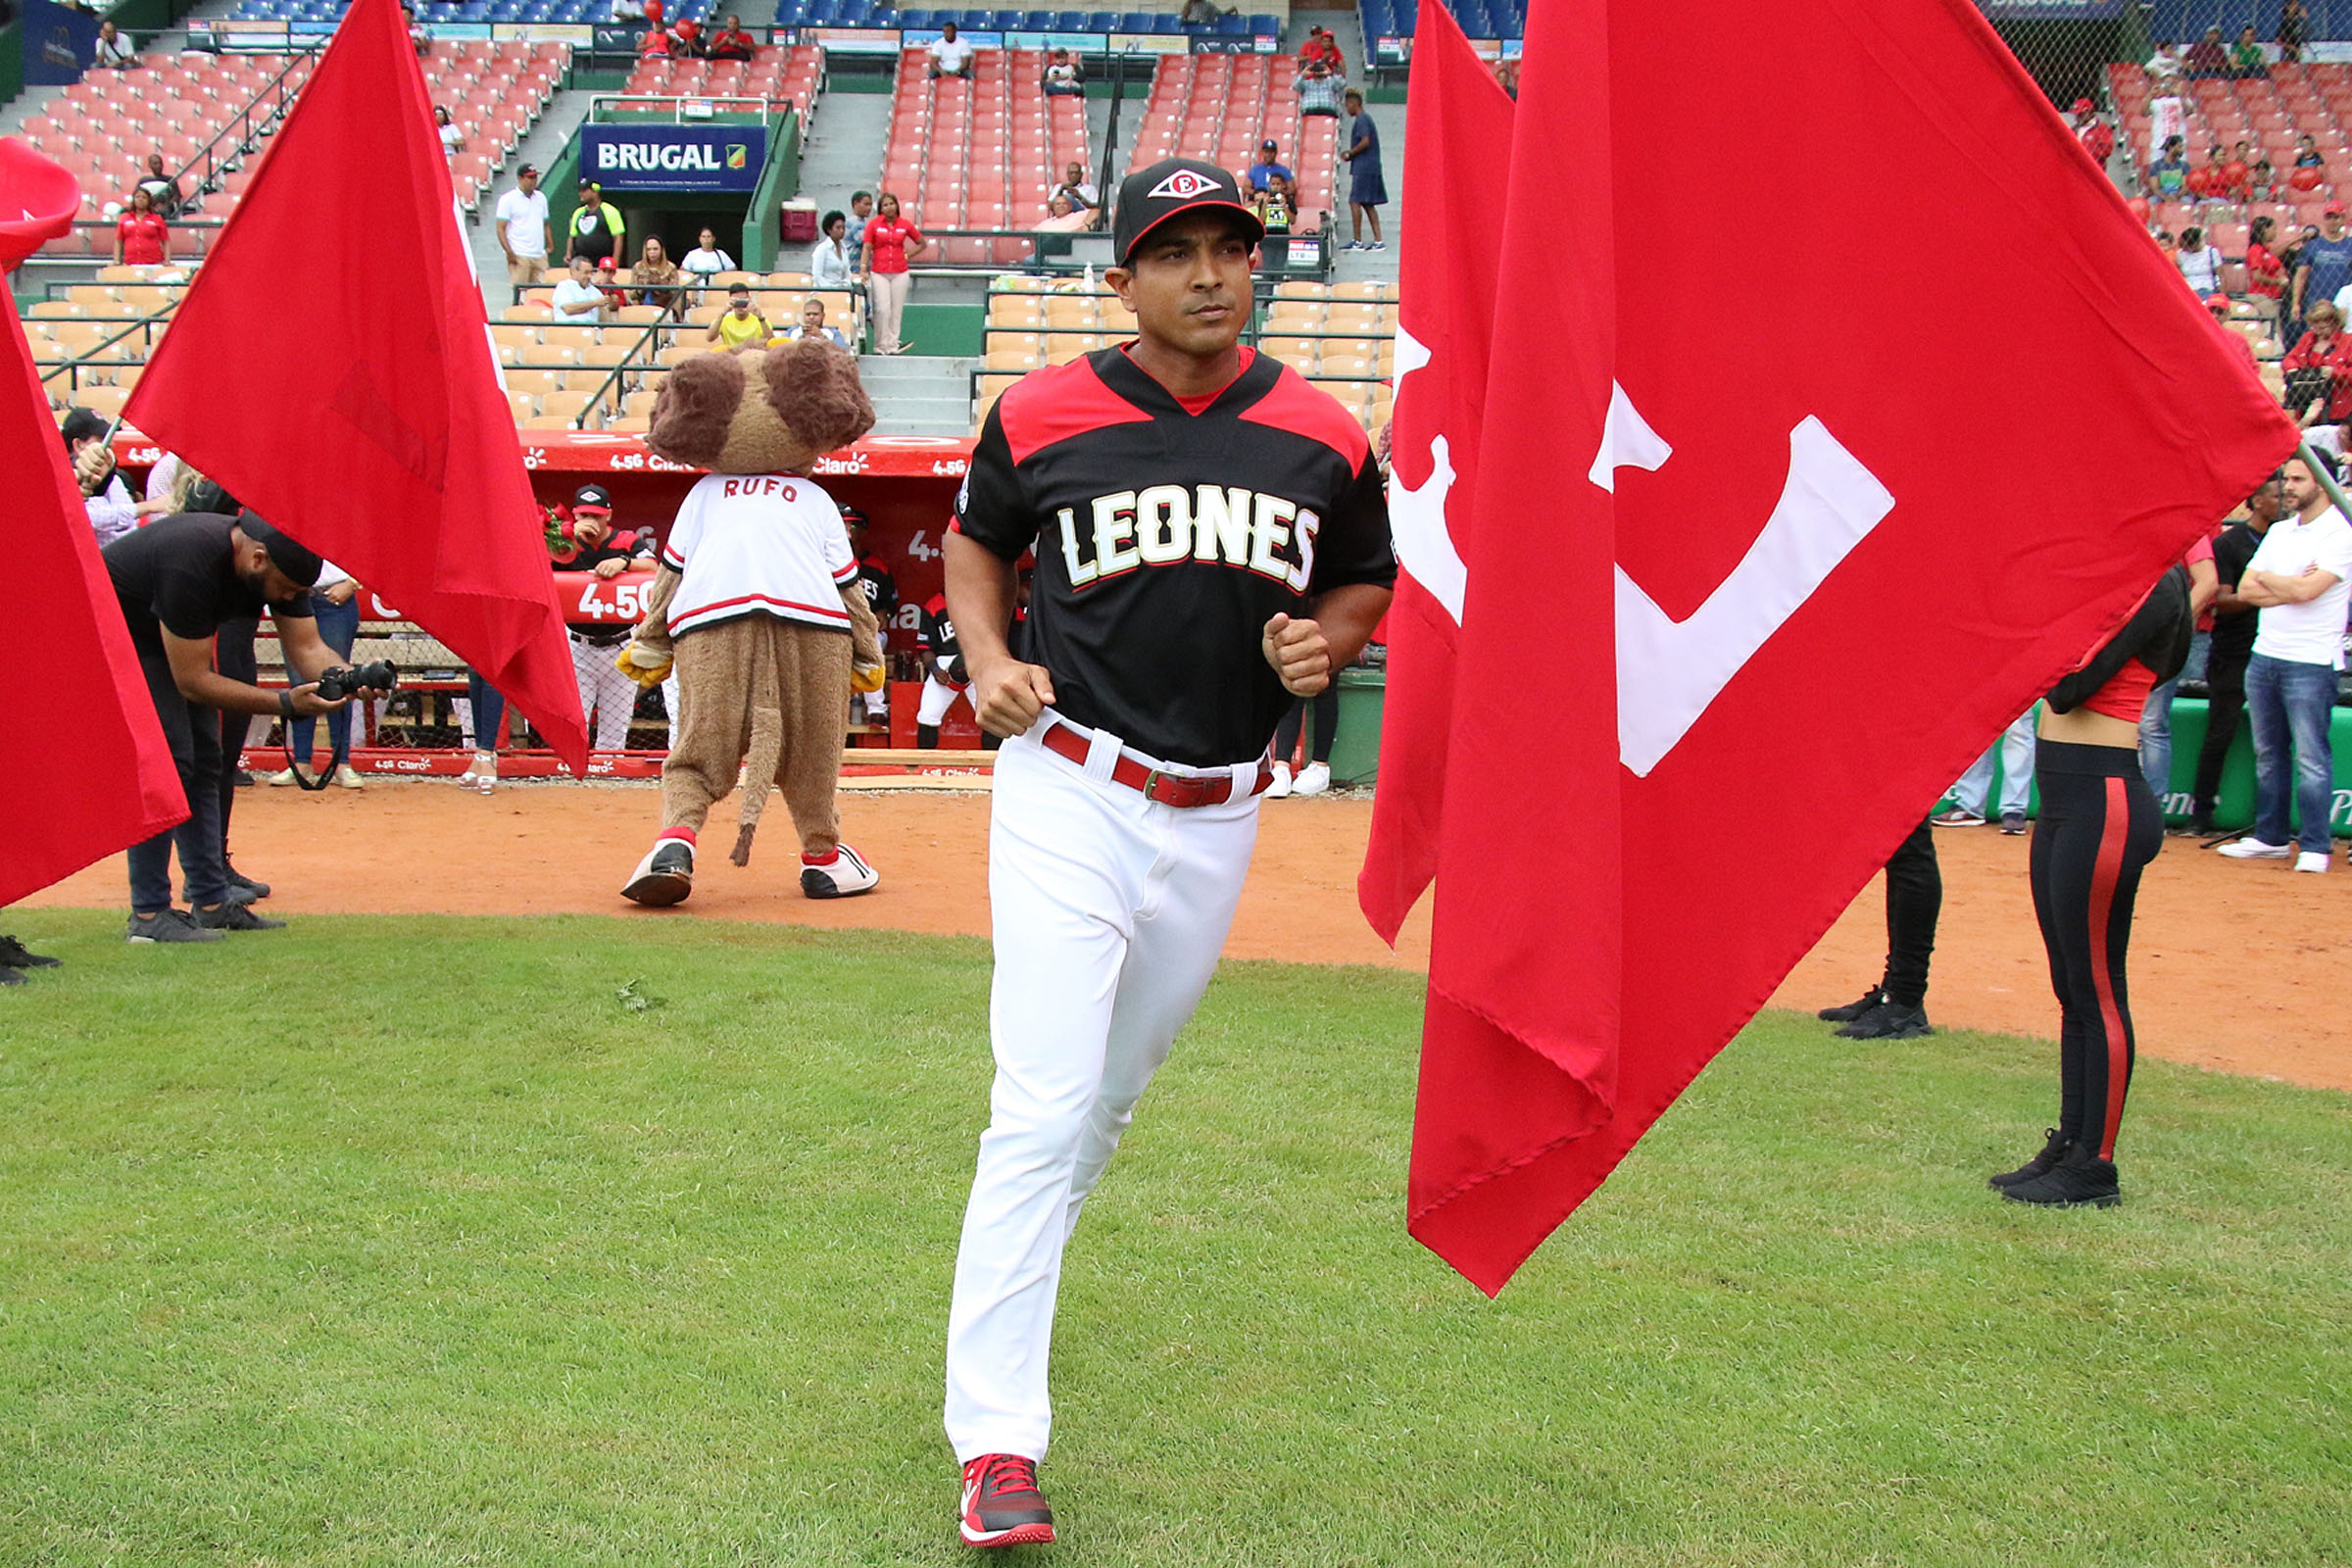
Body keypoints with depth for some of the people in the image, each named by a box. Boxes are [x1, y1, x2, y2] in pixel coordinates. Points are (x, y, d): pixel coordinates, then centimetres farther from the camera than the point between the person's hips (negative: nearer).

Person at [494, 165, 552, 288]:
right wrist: (510, 253, -14)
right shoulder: (508, 199, -2)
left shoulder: (541, 197, 15)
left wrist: (550, 246, 10)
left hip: (540, 256, 5)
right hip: (519, 256, -5)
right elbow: (501, 229, -6)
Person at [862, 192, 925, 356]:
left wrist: (907, 256, 6)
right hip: (879, 273, -2)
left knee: (896, 310, 2)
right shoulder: (874, 224, 0)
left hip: (900, 273, 2)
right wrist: (864, 270, -13)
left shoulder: (905, 225, 5)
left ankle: (893, 344, 10)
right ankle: (881, 344, 1)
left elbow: (922, 243, 16)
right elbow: (867, 248, -2)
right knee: (882, 309, -9)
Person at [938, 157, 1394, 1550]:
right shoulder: (1043, 415, -3)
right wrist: (988, 658, -4)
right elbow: (976, 538, 14)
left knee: (1115, 1093, 18)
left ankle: (1008, 1282, 45)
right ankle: (998, 1439, -10)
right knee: (1044, 1106, -13)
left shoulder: (1325, 438, 2)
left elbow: (1368, 584, 16)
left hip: (1219, 817, 4)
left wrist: (1328, 642, -6)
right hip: (1071, 794, -3)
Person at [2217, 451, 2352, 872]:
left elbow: (2306, 589, -19)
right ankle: (2270, 837, 20)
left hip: (2311, 661, -7)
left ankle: (2314, 846, -2)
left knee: (2311, 757, -6)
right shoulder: (2278, 531, 15)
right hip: (2264, 655, 7)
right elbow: (2245, 590, 8)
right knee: (2268, 754, 12)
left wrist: (2267, 578, 0)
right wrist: (2288, 587, -9)